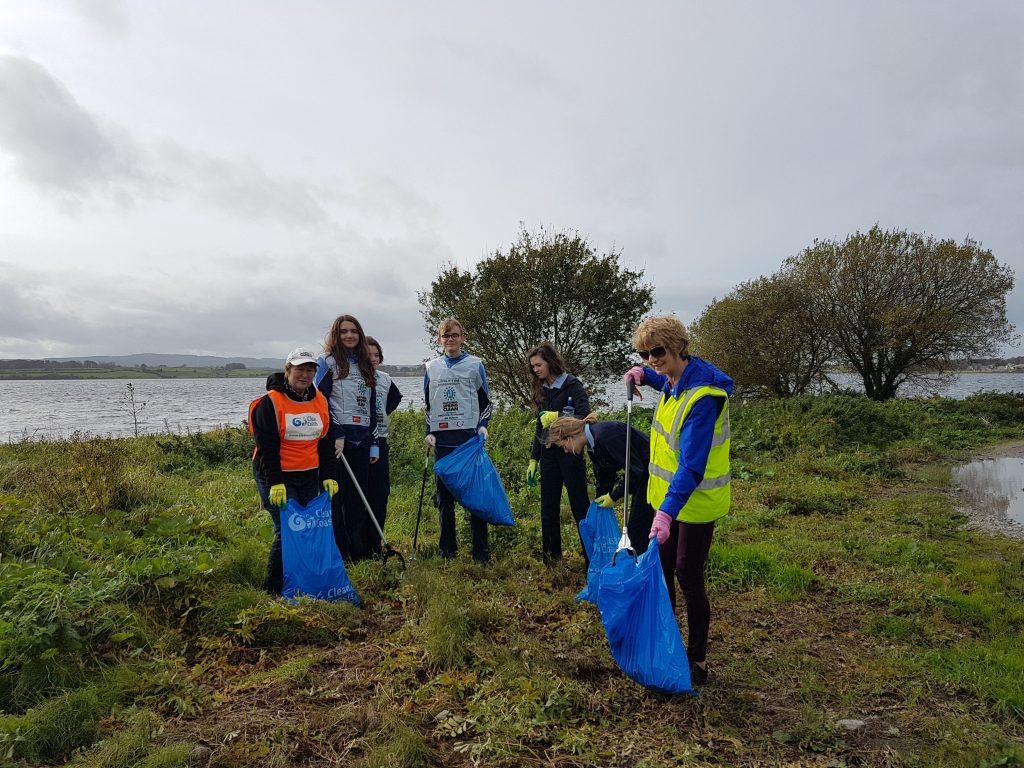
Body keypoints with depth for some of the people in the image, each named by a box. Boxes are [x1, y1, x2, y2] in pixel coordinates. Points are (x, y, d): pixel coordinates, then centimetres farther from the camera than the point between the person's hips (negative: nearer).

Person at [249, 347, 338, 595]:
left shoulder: (320, 401, 9)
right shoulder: (270, 402, -9)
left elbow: (325, 442, 11)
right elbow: (267, 447, -13)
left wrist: (328, 476, 4)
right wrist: (275, 483, -20)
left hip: (310, 477, 6)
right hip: (277, 477, -6)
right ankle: (274, 589, 5)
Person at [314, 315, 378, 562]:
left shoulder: (365, 366, 18)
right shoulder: (327, 362, 0)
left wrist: (374, 444, 14)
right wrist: (335, 436, -14)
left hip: (361, 440, 6)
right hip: (336, 439, -5)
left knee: (358, 496, 9)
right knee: (335, 496, -1)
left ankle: (361, 551, 16)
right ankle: (338, 551, 8)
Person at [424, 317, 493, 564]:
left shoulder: (475, 365, 4)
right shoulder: (432, 368, 12)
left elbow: (485, 401, 8)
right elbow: (427, 405, 17)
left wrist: (482, 426, -7)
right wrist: (428, 433, 5)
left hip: (470, 438, -3)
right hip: (442, 441, 3)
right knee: (444, 496, 7)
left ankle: (481, 551, 3)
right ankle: (447, 550, 18)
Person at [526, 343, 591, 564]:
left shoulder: (572, 386, -8)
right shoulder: (542, 390, 11)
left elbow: (585, 417, -21)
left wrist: (557, 417, -27)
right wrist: (533, 459, 15)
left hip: (570, 452, -6)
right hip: (548, 454, 6)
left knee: (580, 507, 0)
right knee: (548, 510, 9)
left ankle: (593, 560, 9)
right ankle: (551, 561, 19)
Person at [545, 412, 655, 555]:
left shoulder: (605, 434, -24)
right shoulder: (592, 445, 6)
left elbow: (634, 469, -23)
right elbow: (603, 481, 17)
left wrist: (614, 496, -13)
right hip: (641, 474, 9)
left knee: (636, 527, -6)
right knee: (634, 527, 13)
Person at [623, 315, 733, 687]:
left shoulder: (702, 397, -28)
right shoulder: (674, 378, -1)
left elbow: (692, 465, -33)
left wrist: (667, 511, -42)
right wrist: (643, 375, 9)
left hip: (695, 500, -9)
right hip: (669, 495, 9)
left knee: (688, 576, 2)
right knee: (661, 568, 17)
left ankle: (697, 661, 21)